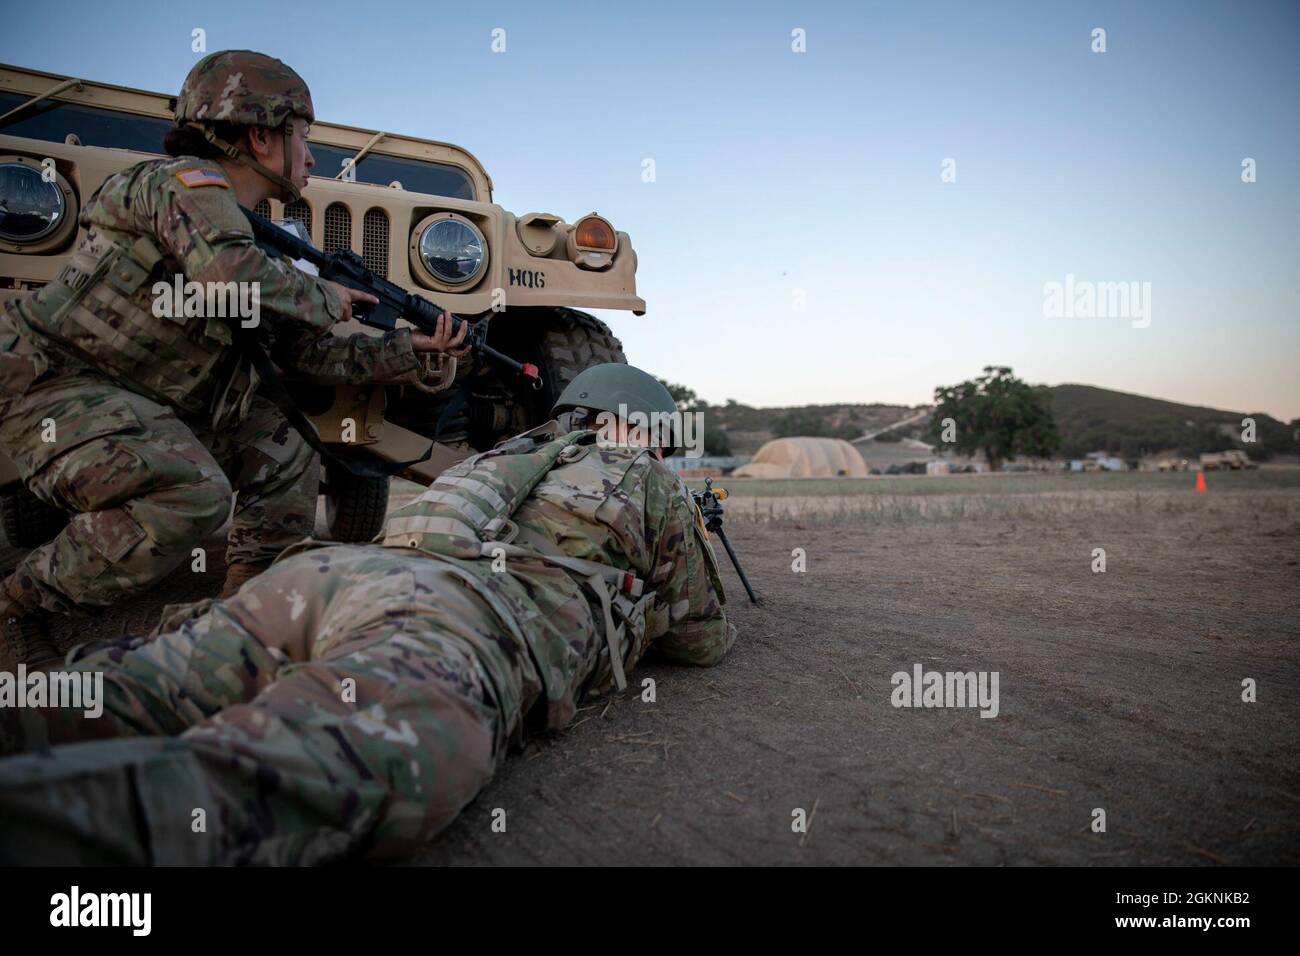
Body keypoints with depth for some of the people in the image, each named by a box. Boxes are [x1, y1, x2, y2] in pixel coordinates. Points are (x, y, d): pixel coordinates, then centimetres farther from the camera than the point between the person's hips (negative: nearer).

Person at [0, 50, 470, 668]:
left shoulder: (244, 225, 13)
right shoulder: (184, 181, -13)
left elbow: (304, 351, 13)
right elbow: (232, 278, -35)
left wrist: (409, 356, 7)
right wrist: (323, 298, -16)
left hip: (138, 398, 10)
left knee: (284, 458, 6)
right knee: (190, 494, -31)